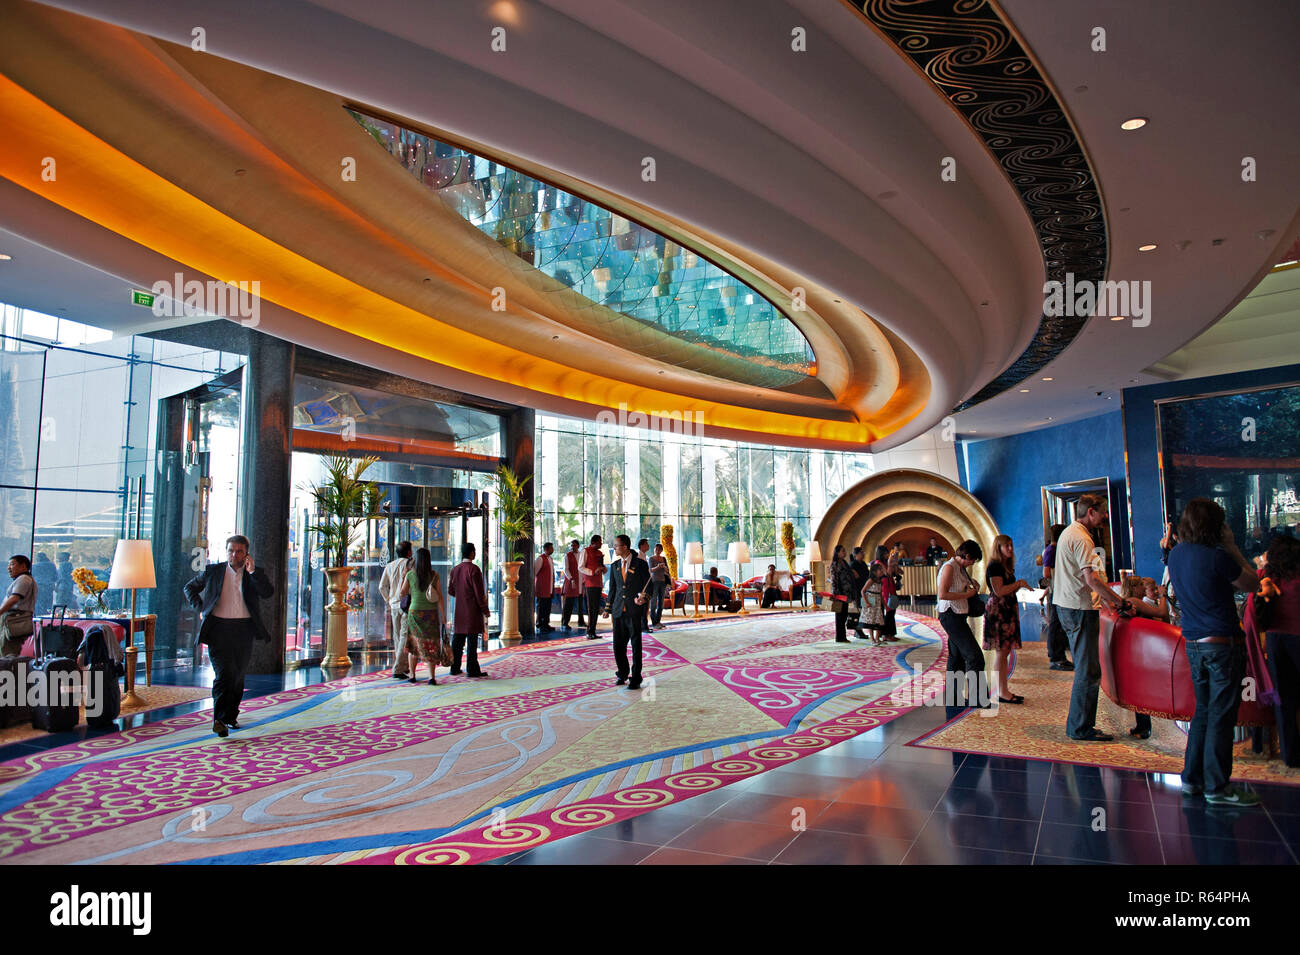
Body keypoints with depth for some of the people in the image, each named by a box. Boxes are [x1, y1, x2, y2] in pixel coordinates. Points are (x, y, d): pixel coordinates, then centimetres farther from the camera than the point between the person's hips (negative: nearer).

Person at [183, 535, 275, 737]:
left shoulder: (255, 574, 8)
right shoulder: (212, 571, 8)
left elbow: (268, 593, -8)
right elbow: (189, 588, 20)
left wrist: (252, 571, -14)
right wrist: (200, 607, 5)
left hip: (243, 629, 2)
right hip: (219, 628, -2)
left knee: (238, 675, 9)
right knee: (224, 673, -14)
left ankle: (231, 716, 25)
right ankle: (220, 719, -14)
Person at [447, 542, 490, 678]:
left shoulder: (454, 569, 8)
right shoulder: (473, 569, -13)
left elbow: (450, 590, 13)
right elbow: (479, 592, -15)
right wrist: (485, 609, -8)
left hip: (459, 610, 7)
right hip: (473, 610, -7)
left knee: (458, 639, 12)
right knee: (472, 640, -4)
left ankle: (455, 668, 18)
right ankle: (472, 670, -1)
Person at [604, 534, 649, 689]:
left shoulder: (640, 564, -2)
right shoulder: (615, 566, 13)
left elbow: (648, 585, 1)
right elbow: (612, 588, 16)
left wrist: (642, 596, -19)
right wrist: (608, 608, 12)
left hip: (634, 610, -4)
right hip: (618, 611, 5)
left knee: (636, 644, 2)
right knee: (618, 645, 8)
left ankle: (635, 678, 11)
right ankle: (622, 674, 28)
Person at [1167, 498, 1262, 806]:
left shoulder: (1176, 554, 5)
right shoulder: (1217, 557, -17)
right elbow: (1253, 584, -4)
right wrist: (1231, 547, -2)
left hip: (1193, 643, 7)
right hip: (1222, 643, -7)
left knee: (1203, 711, 17)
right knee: (1221, 715, 1)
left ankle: (1192, 778, 22)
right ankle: (1217, 787, 8)